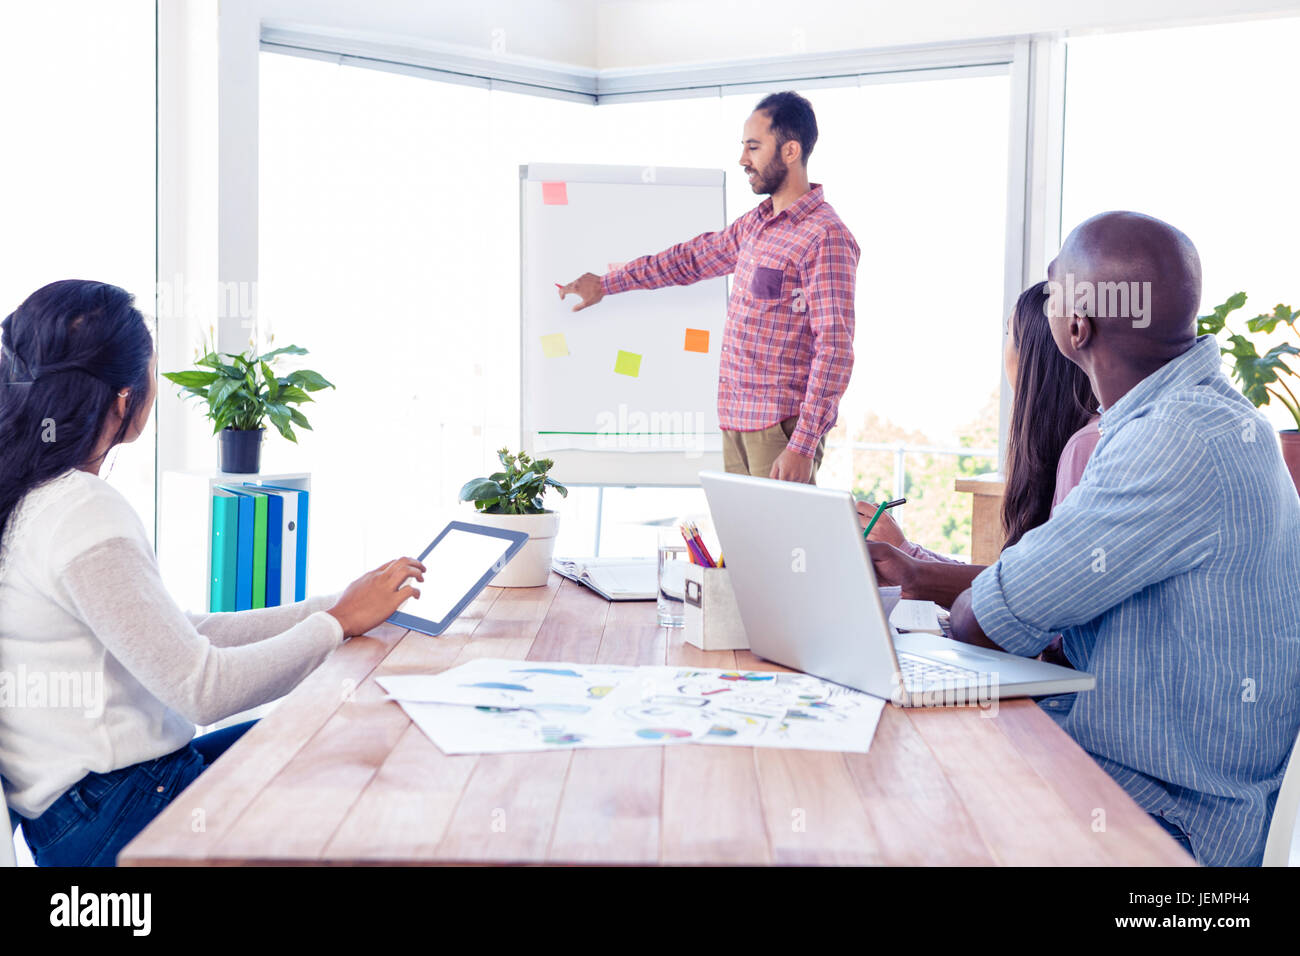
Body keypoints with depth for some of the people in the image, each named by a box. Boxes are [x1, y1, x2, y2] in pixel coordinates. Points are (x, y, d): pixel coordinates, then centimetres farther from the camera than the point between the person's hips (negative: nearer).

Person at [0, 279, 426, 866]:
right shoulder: (83, 516, -23)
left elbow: (176, 635, 8)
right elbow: (201, 688, -24)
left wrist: (327, 608, 4)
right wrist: (340, 621, -12)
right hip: (110, 819, -9)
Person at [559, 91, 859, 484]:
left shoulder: (826, 237, -14)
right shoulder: (756, 222, 14)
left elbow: (835, 348, -19)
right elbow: (693, 258, 29)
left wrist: (803, 446, -23)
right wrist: (606, 283, 34)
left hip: (782, 425, -8)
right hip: (737, 417, 8)